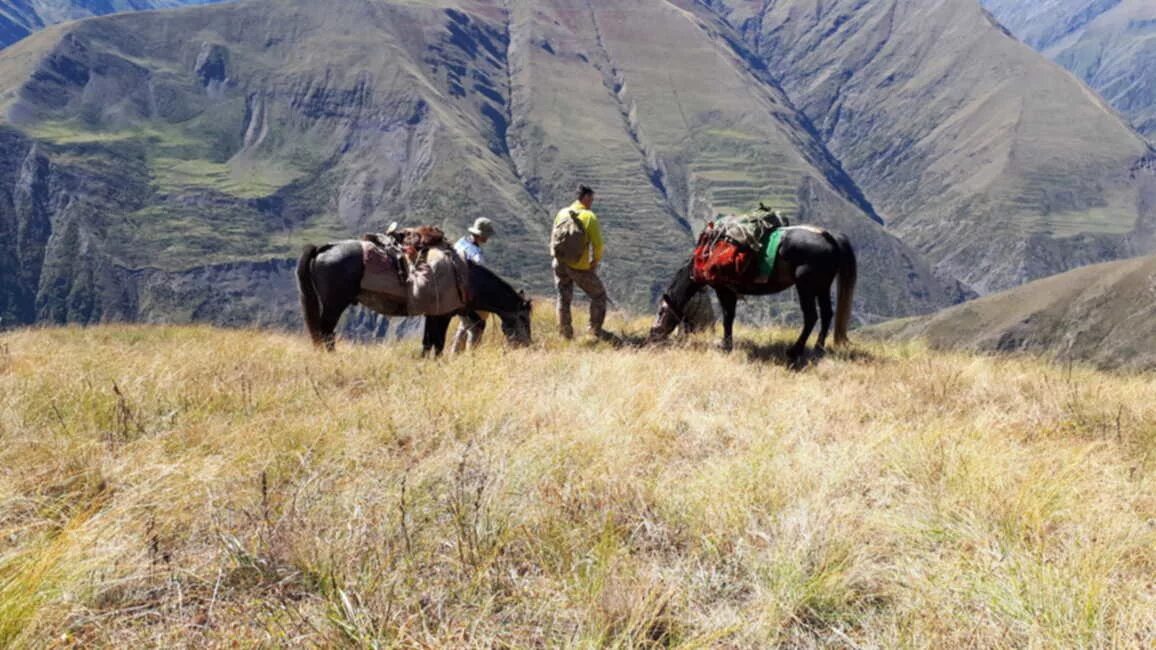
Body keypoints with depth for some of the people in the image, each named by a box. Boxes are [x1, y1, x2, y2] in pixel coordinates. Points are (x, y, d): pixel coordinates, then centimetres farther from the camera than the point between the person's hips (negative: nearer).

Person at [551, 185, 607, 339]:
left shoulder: (562, 213, 6)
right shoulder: (589, 216, -10)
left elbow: (554, 238, 11)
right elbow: (597, 243, -13)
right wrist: (595, 261, 3)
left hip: (560, 264, 5)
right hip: (580, 267, -5)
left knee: (564, 298, 17)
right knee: (598, 295, 13)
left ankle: (565, 333, 18)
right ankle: (595, 330, 12)